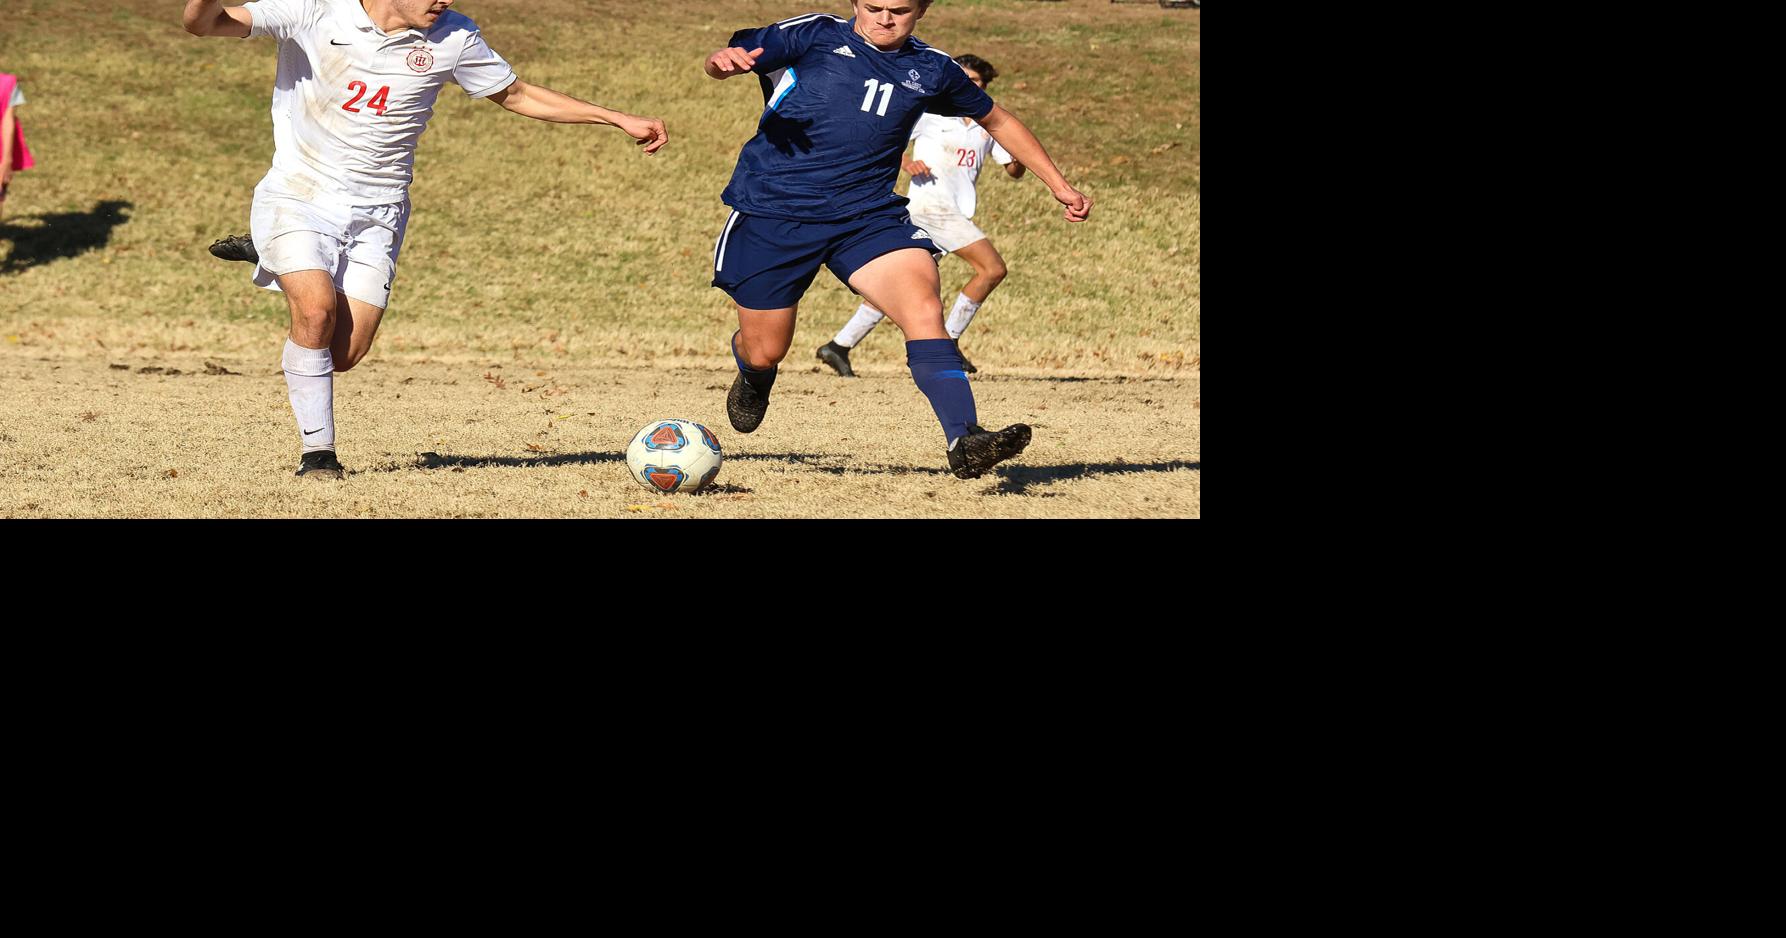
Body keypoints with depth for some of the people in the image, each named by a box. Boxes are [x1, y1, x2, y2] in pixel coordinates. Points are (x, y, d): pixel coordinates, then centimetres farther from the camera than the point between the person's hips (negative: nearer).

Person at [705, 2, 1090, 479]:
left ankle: (965, 440, -34)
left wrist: (1058, 184, 25)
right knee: (765, 352, 7)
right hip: (772, 212, -2)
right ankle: (753, 378, 47)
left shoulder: (931, 70, 9)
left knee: (923, 309, -24)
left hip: (867, 214, 2)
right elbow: (738, 56, -11)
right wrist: (723, 60, -37)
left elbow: (997, 121, 24)